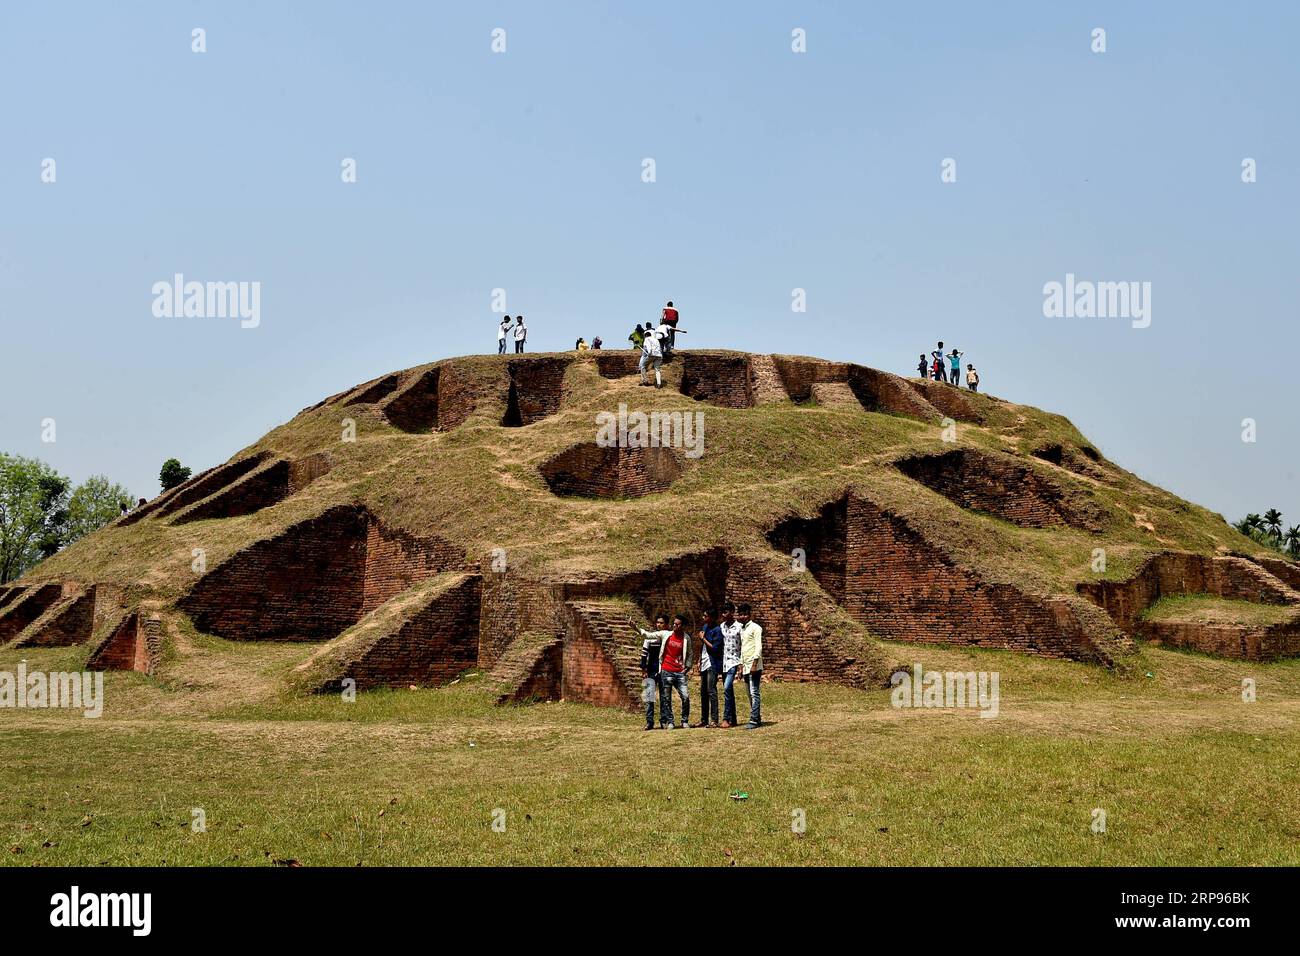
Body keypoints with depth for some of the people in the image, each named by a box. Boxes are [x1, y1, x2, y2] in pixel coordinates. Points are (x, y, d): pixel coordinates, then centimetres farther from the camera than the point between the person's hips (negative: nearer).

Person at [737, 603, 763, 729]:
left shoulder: (755, 628, -7)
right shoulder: (742, 629, 18)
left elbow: (758, 647, -14)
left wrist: (754, 664, -20)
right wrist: (741, 666, 19)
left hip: (754, 666, -8)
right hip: (746, 667, 8)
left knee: (754, 693, -10)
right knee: (751, 694, 9)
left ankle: (754, 720, -12)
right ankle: (757, 718, 13)